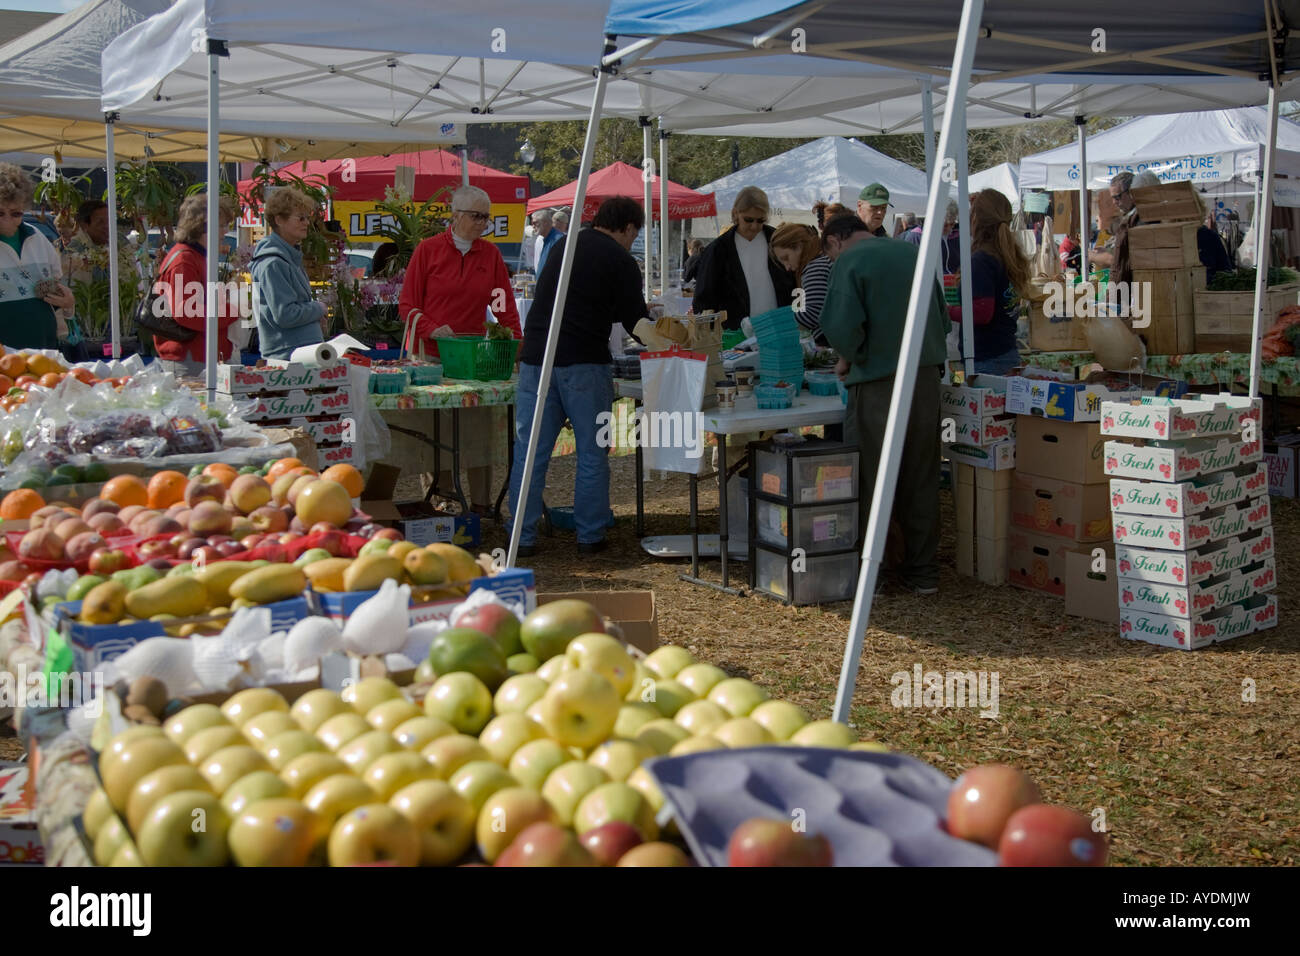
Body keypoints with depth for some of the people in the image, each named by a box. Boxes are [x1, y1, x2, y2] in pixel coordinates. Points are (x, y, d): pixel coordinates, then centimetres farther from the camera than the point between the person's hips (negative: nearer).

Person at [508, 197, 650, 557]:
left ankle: (523, 537, 8)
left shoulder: (566, 244, 17)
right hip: (583, 362, -5)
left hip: (535, 355, 5)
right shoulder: (620, 261, -2)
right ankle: (589, 536, 10)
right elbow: (637, 324, 0)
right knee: (592, 453, 7)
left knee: (530, 452, 6)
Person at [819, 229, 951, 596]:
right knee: (921, 477, 12)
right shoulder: (914, 252, 13)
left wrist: (848, 358, 3)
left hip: (879, 381, -6)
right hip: (927, 375, 6)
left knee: (870, 481, 3)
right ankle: (923, 571, 19)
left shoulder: (849, 261, -6)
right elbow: (942, 318, 20)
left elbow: (842, 326, -16)